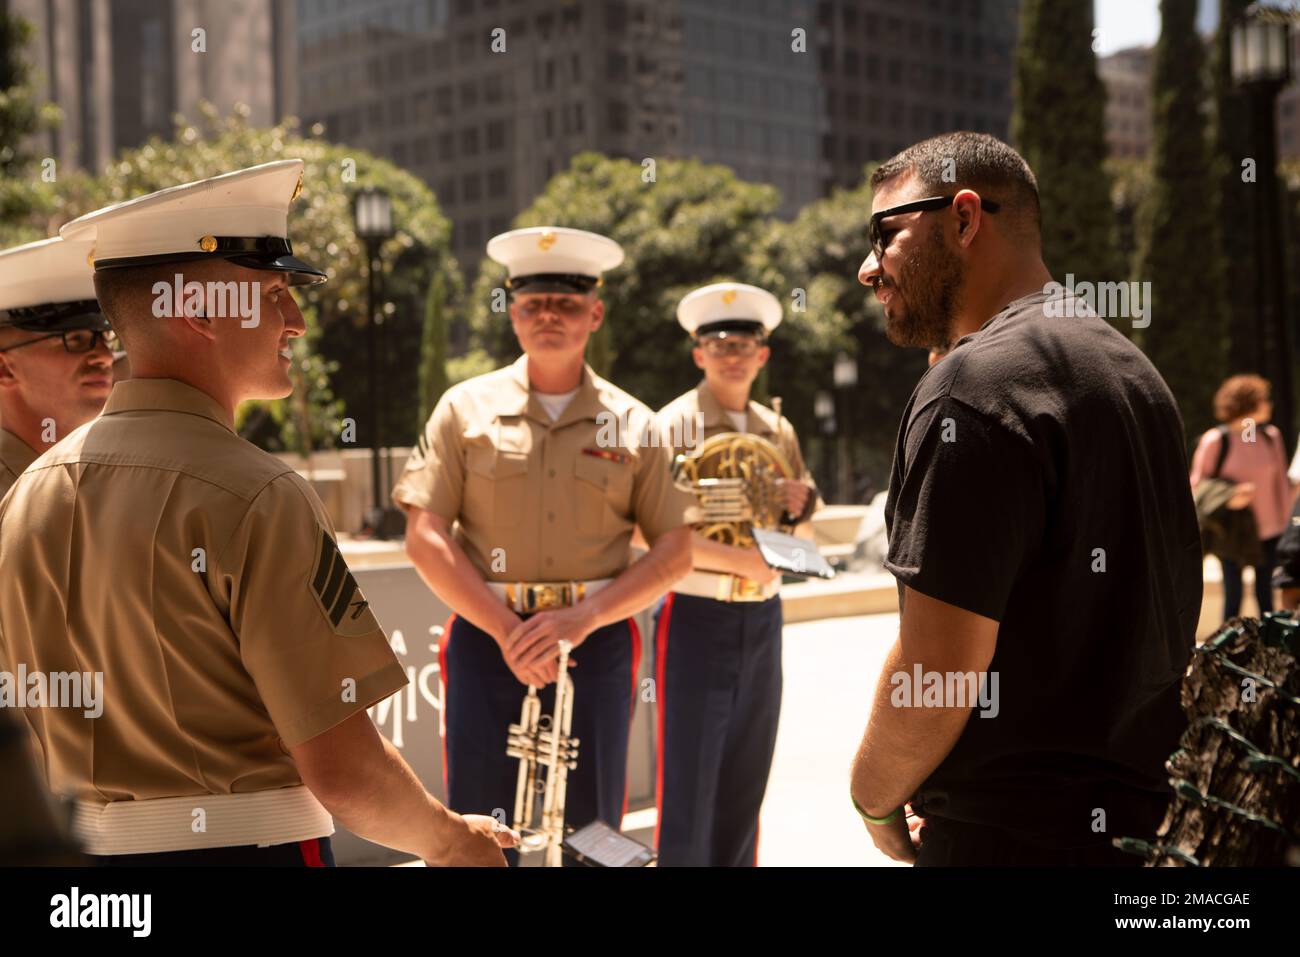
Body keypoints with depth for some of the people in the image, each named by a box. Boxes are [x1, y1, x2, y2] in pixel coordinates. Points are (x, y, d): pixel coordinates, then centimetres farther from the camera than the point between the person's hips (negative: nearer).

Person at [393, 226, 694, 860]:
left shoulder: (631, 423, 7)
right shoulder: (466, 409, 5)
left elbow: (674, 551, 4)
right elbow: (425, 536, -2)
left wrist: (582, 618, -11)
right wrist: (506, 630, -12)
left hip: (595, 643, 1)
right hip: (487, 639, -1)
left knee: (590, 830, 7)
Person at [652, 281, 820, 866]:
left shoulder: (777, 430, 10)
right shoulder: (673, 425, -9)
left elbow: (803, 509, 21)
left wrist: (800, 502, -3)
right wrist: (736, 558, -26)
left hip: (762, 619, 6)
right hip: (695, 619, -6)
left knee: (745, 779, 13)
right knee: (689, 780, -4)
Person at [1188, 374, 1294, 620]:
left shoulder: (1271, 436, 4)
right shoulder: (1215, 440, -8)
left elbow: (1281, 482, 12)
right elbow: (1197, 485, -3)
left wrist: (1285, 522, 11)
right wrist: (1227, 499, -20)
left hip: (1268, 532, 3)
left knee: (1265, 594, 8)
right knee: (1233, 594, 3)